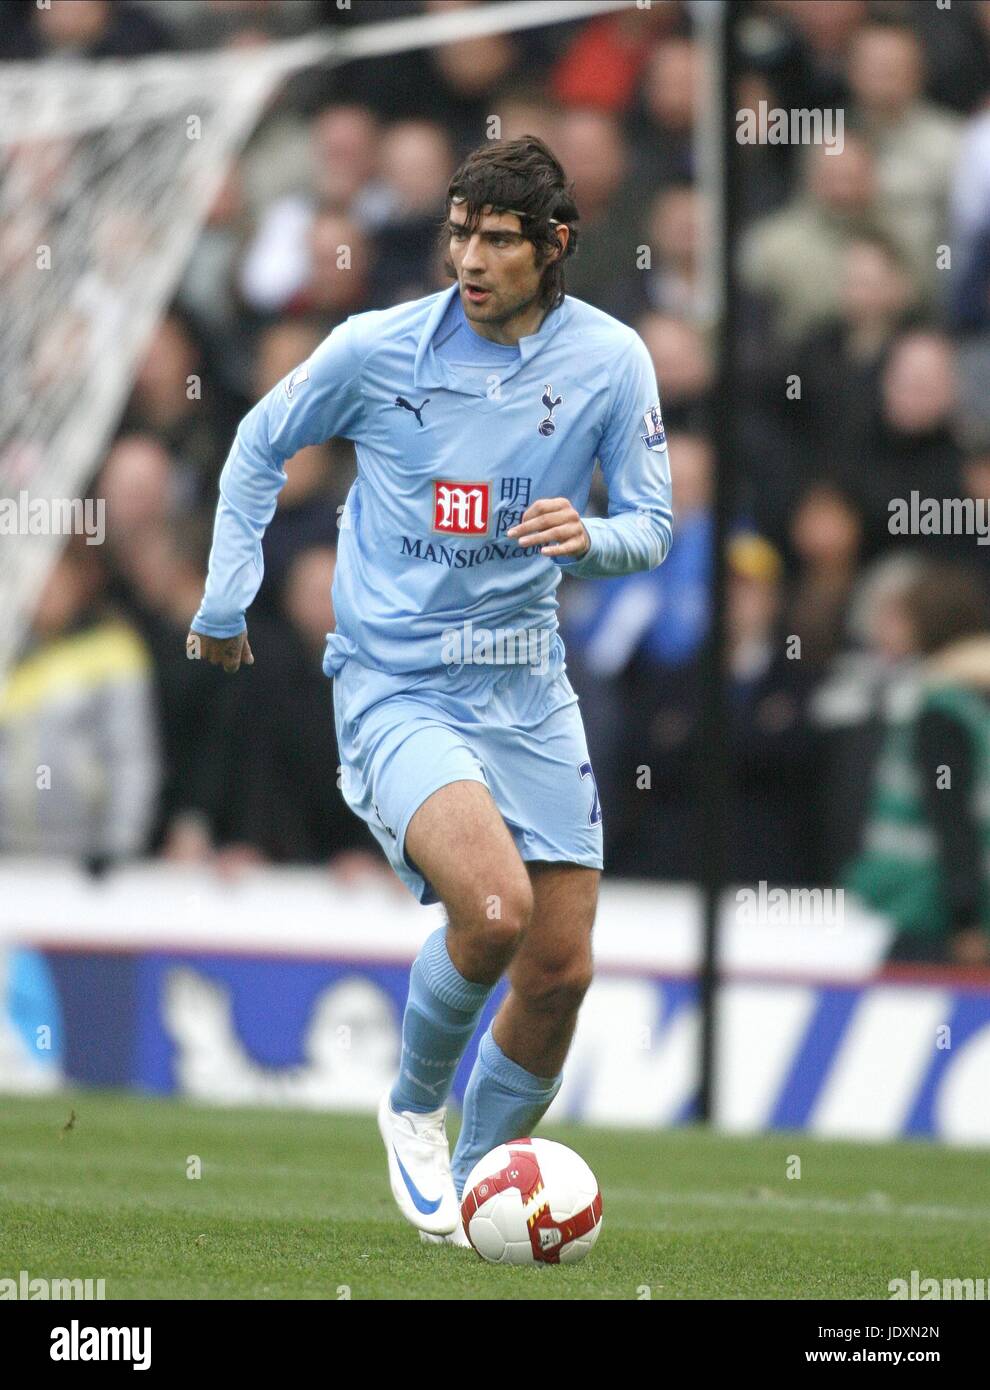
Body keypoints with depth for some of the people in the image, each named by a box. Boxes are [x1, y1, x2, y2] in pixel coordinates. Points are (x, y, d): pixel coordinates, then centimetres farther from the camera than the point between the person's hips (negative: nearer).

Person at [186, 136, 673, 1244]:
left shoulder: (611, 361, -2)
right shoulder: (375, 350, -7)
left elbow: (652, 526, 3)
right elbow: (260, 446, 10)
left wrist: (590, 537, -20)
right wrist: (224, 602, 9)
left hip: (527, 688, 4)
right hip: (394, 686, -4)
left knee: (559, 972, 1)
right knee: (492, 905, -27)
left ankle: (474, 1181, 24)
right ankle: (414, 1106, 1)